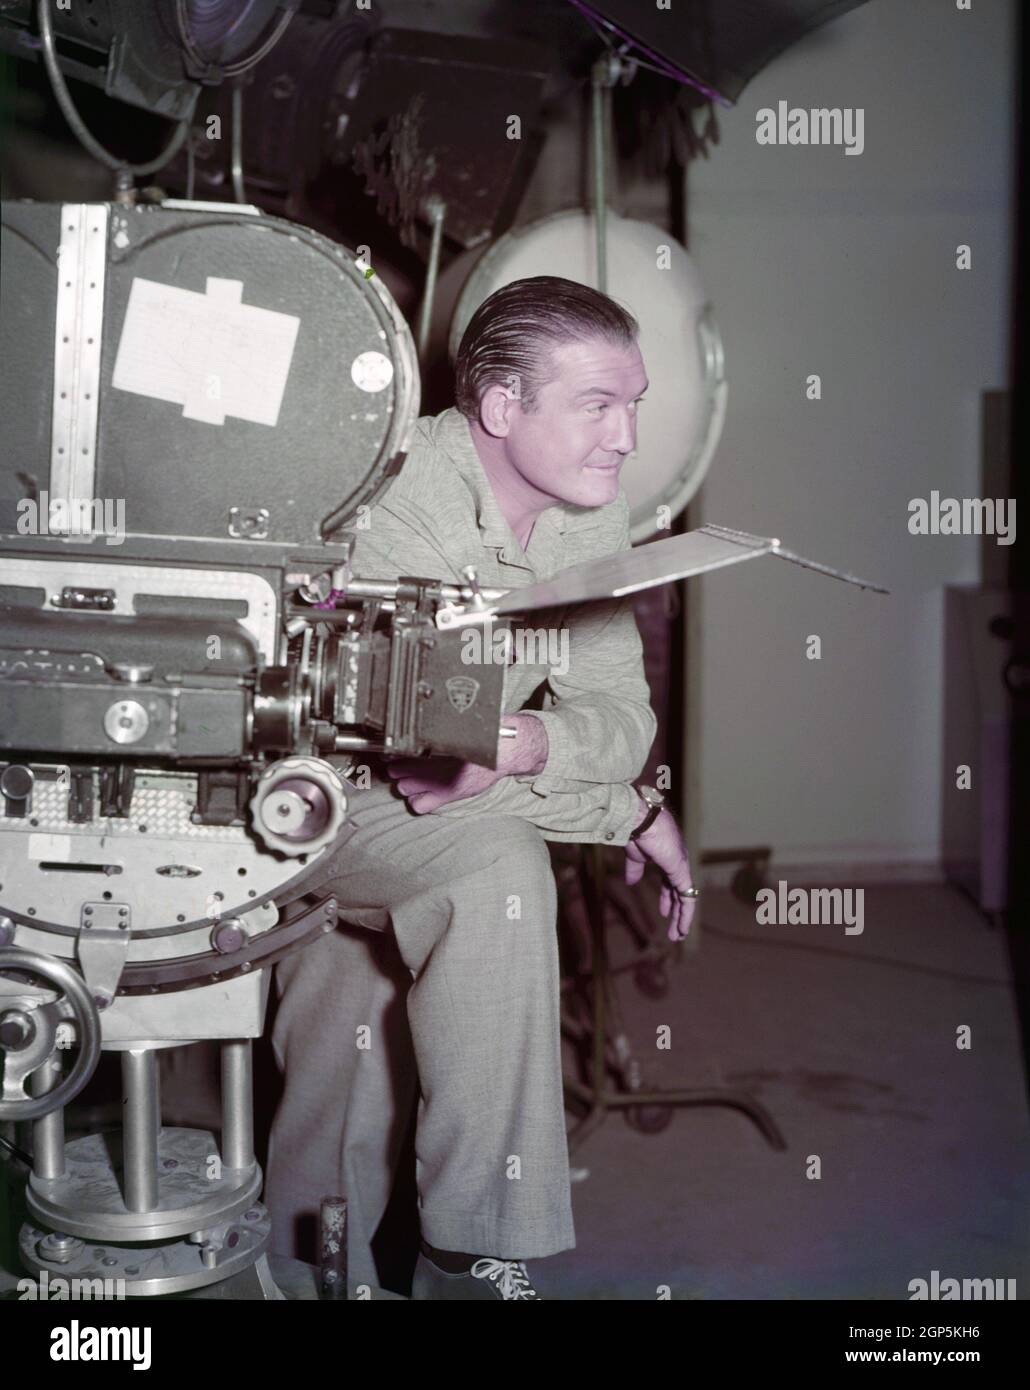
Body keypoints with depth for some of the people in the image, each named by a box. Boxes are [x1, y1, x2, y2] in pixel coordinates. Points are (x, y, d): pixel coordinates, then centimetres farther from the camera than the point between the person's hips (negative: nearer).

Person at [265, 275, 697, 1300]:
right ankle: (477, 1259, -25)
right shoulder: (396, 502, -27)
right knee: (495, 862, -31)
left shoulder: (591, 513, -2)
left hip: (424, 817, 8)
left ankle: (307, 1258, 32)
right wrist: (633, 814, -22)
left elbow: (620, 717, -6)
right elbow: (424, 760, -30)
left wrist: (523, 743, -30)